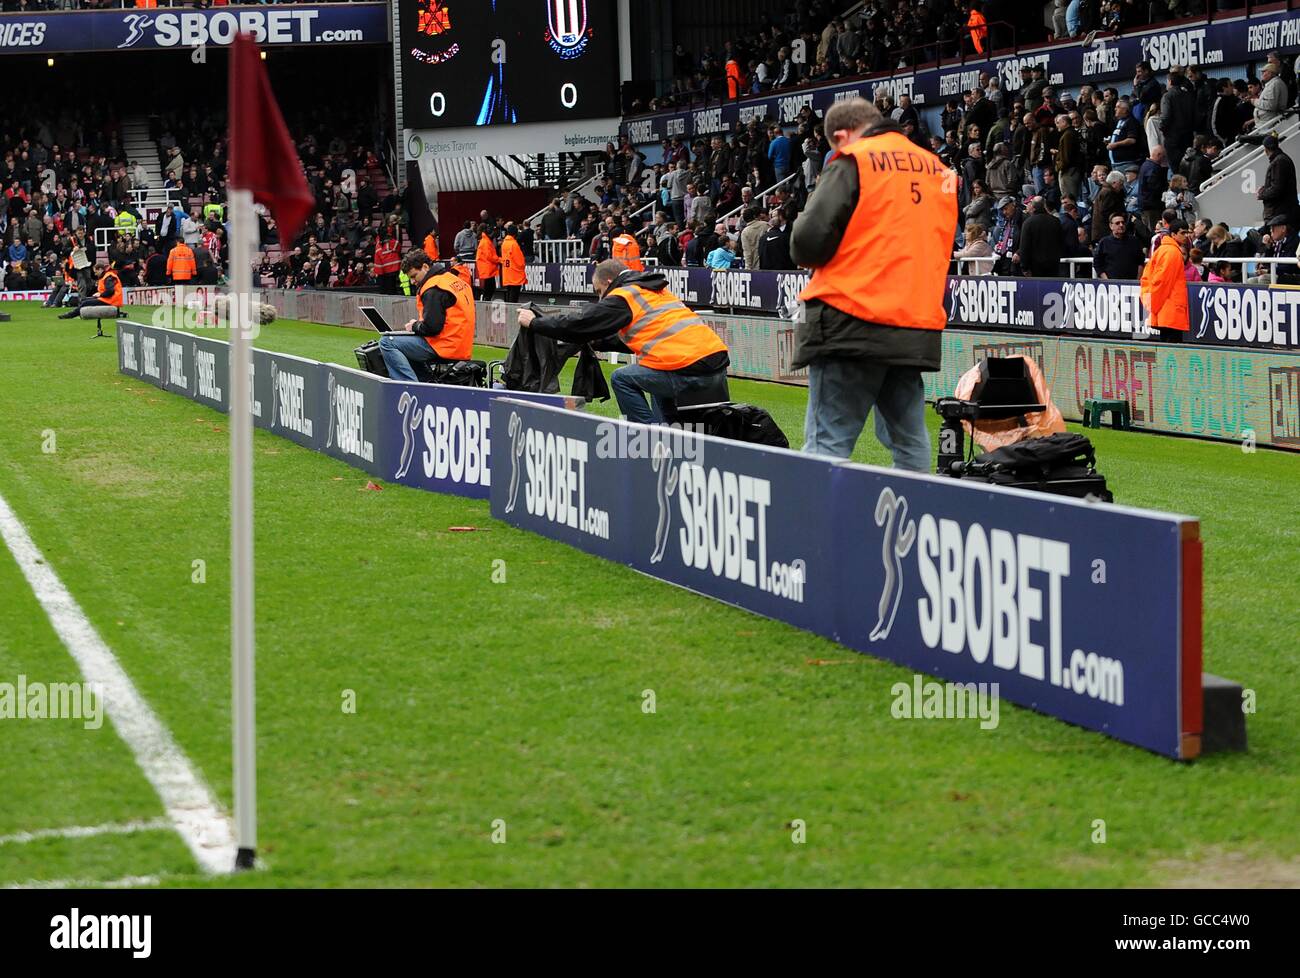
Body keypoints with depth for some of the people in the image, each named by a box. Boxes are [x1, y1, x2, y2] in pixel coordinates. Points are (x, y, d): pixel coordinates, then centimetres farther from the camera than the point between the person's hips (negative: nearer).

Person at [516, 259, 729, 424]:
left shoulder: (623, 297, 3)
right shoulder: (657, 289, 29)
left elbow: (580, 324, 7)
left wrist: (534, 322, 20)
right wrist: (598, 343, 48)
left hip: (690, 371, -8)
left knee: (622, 379, 8)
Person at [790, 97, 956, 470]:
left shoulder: (853, 162, -5)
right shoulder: (938, 169, 14)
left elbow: (808, 244, -12)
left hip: (851, 325, -6)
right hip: (918, 331, 6)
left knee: (827, 443, -6)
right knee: (909, 443, 13)